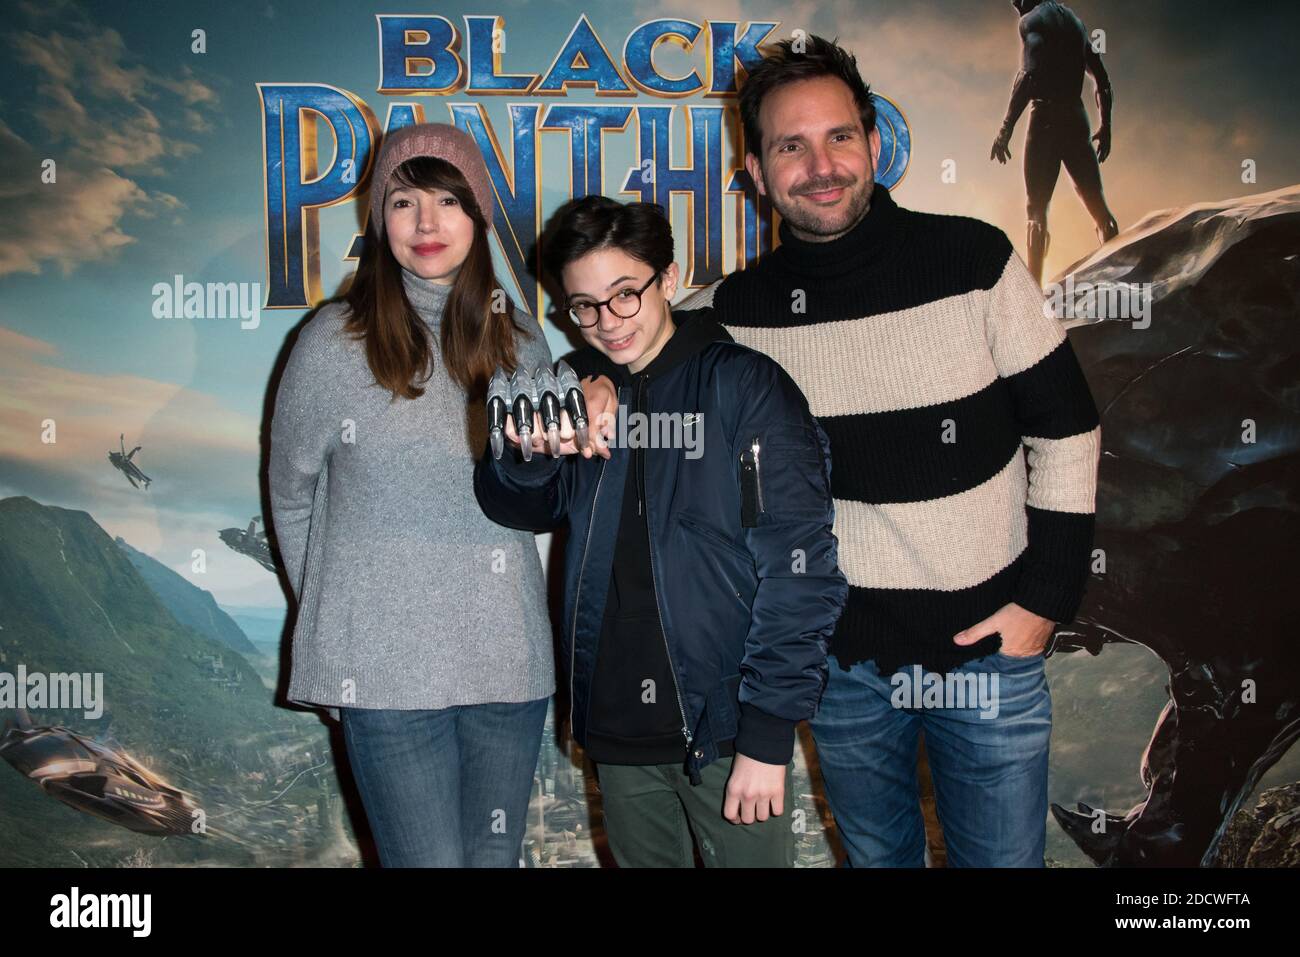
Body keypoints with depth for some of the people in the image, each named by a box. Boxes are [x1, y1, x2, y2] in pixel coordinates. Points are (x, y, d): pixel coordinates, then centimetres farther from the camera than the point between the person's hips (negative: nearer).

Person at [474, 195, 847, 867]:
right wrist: (526, 453, -19)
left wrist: (767, 736, -16)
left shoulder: (741, 383, -9)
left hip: (725, 728, -4)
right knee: (642, 860, 18)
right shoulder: (577, 390, 7)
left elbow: (799, 566, -12)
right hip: (615, 731, 5)